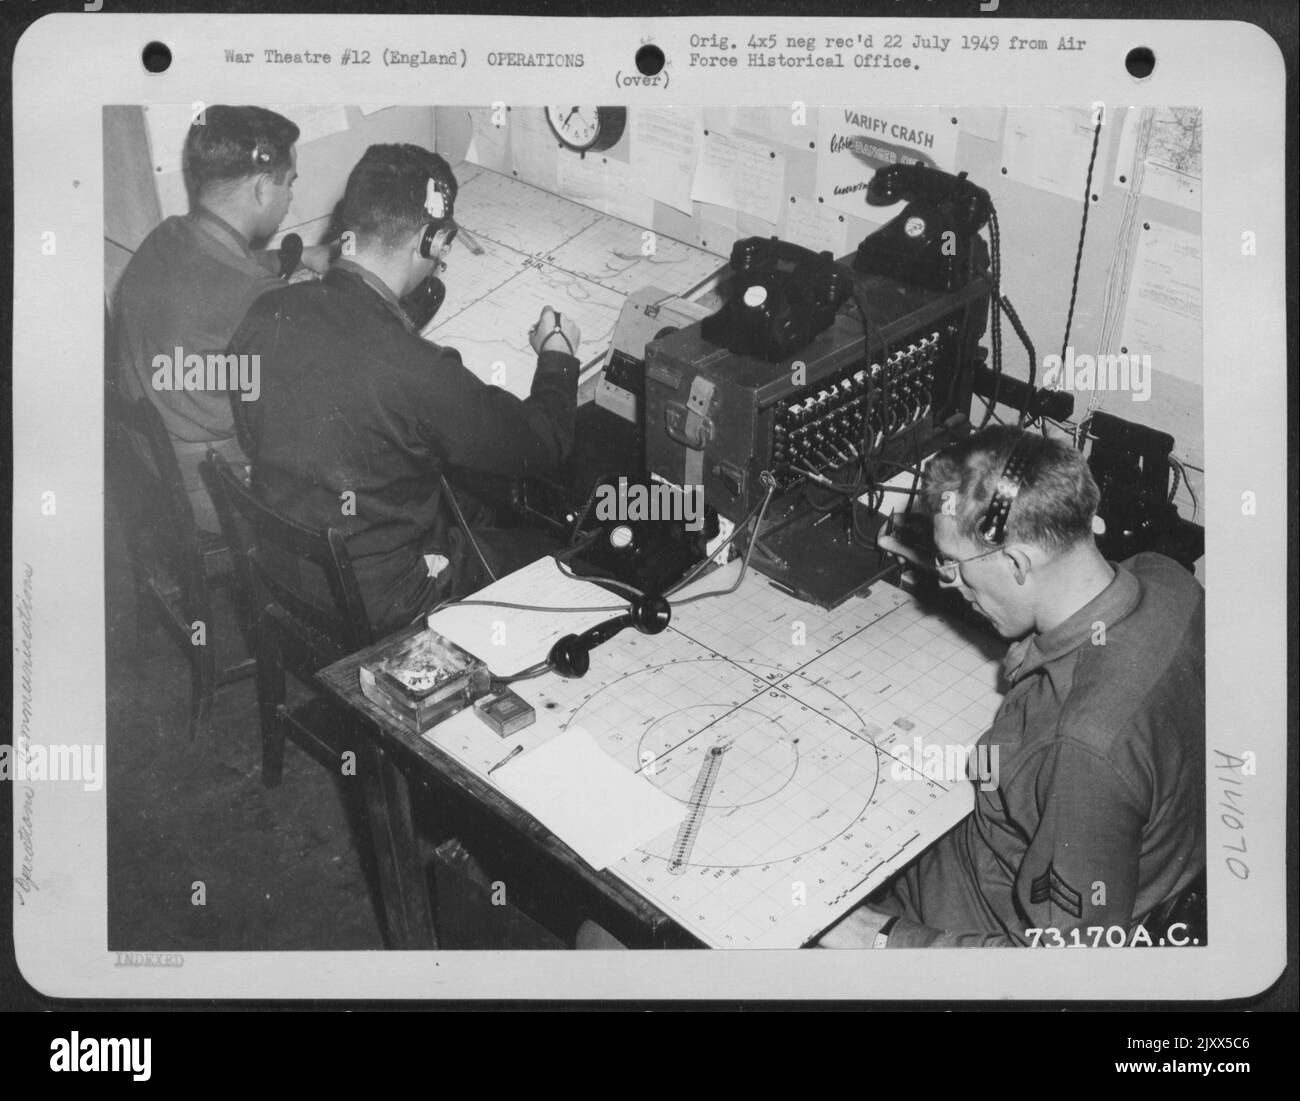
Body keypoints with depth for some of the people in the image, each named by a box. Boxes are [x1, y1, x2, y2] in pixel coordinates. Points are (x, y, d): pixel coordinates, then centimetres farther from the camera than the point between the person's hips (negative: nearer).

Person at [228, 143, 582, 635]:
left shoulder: (267, 313, -14)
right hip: (374, 605, -7)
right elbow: (541, 442, -18)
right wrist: (557, 354, 2)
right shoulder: (417, 373, -34)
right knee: (536, 551, 17)